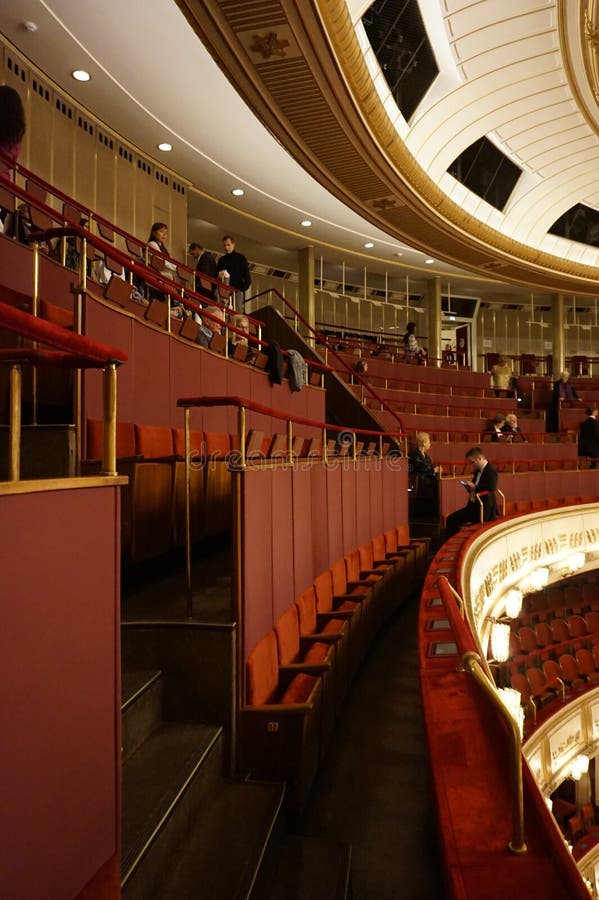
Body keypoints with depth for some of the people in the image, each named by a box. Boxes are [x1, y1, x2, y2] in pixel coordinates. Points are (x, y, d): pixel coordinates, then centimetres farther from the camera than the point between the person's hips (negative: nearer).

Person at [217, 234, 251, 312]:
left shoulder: (240, 258, 10)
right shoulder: (222, 260, 21)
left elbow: (247, 277, 3)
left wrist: (243, 289, -11)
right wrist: (219, 276, -3)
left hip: (237, 291, -3)